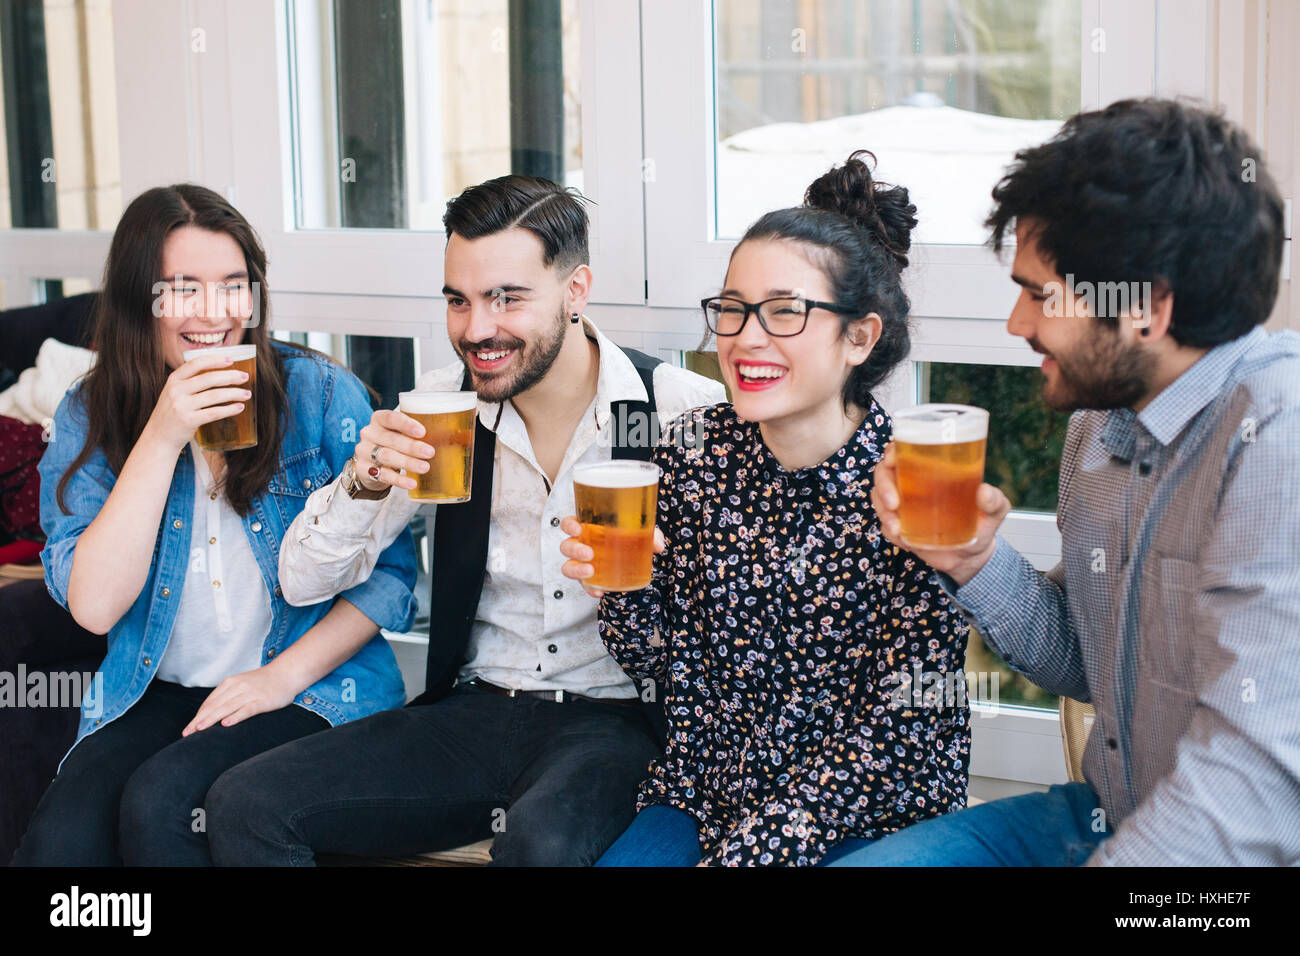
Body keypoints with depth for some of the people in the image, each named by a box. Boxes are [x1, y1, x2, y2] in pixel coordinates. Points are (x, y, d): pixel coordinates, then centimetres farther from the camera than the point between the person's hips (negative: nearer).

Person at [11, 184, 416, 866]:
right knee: (60, 835, -26)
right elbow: (94, 606, -11)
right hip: (154, 694, 2)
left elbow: (390, 571, -1)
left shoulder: (321, 393, -3)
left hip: (312, 687, -2)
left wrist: (285, 675, -12)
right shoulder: (89, 415, 2)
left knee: (159, 803, -29)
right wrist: (162, 438, -17)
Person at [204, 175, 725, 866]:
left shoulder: (679, 408, -9)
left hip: (617, 719, -4)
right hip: (474, 714, 5)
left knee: (540, 840, -37)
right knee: (244, 805, -12)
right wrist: (365, 484, -15)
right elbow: (303, 581, 6)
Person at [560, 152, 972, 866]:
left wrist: (742, 852, -18)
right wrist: (627, 584, -15)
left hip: (873, 817, -3)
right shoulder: (694, 450, -3)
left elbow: (898, 731, -14)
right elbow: (666, 664, 6)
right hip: (707, 791, 4)